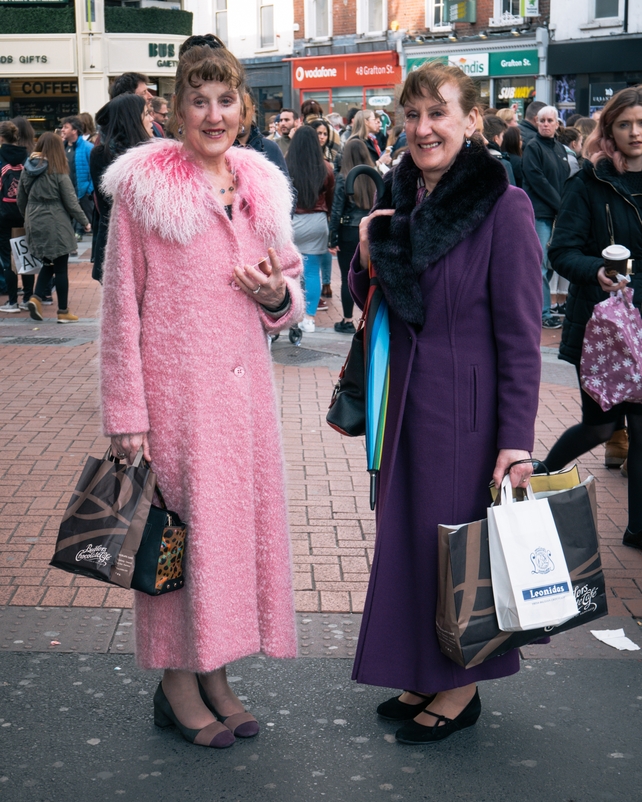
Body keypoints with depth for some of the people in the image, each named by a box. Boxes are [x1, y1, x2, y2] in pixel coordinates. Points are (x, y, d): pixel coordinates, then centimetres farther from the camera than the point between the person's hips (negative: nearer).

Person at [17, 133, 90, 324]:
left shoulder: (27, 170, 4)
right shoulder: (58, 171, -12)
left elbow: (21, 200, 11)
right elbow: (71, 202, -9)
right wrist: (85, 222, 2)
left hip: (34, 224, 5)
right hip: (55, 225, -5)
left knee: (48, 263, 19)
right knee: (60, 268, 4)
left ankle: (36, 298, 0)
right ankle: (63, 312, 10)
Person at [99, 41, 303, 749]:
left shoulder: (261, 187, 9)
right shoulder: (142, 186, -7)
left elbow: (291, 286, 20)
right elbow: (120, 307, -7)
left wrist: (278, 295, -5)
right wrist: (125, 414, -10)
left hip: (244, 385, 6)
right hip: (175, 387, -5)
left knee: (241, 519, 10)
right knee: (178, 526, 1)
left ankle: (216, 672, 26)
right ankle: (177, 681, 18)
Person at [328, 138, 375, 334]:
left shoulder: (343, 178, -9)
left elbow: (337, 210, -9)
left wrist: (333, 239, -4)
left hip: (349, 233, -3)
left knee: (347, 278, 5)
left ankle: (347, 321, 10)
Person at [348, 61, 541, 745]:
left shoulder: (503, 205, -14)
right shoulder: (399, 200, 6)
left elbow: (520, 332, -15)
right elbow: (369, 301, 15)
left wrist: (516, 439, -18)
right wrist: (367, 257, -7)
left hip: (467, 401, -7)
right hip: (406, 397, 7)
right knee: (406, 529, 14)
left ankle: (463, 687, 23)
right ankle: (425, 674, 32)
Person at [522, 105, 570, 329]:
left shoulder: (560, 149, 17)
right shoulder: (533, 147, -5)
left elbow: (566, 180, 20)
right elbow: (537, 180, -12)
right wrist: (560, 205, -12)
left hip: (556, 212, 7)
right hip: (539, 212, -7)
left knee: (549, 262, 8)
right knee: (541, 264, -8)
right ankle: (543, 313, -6)